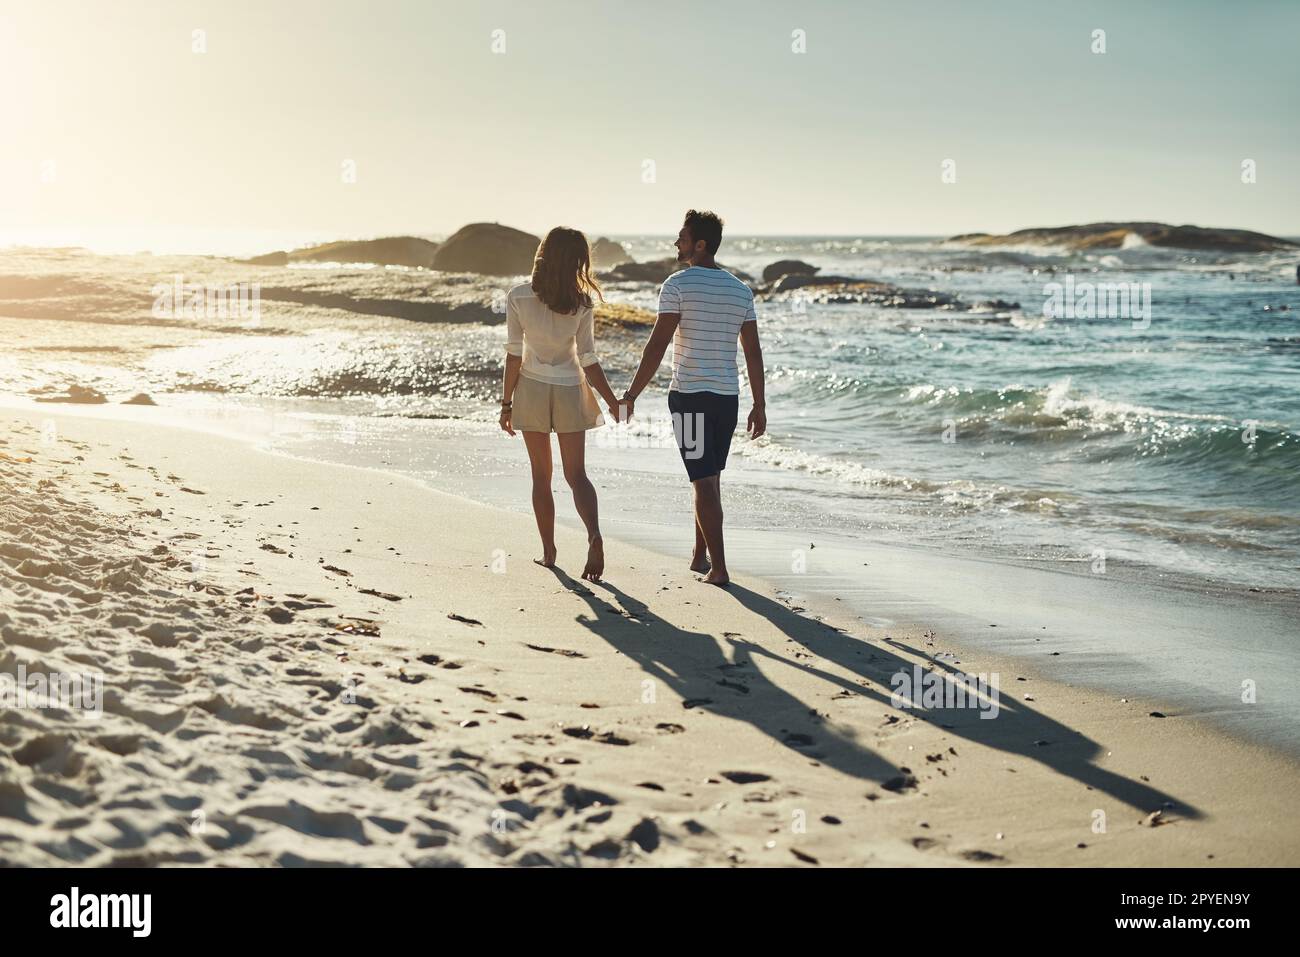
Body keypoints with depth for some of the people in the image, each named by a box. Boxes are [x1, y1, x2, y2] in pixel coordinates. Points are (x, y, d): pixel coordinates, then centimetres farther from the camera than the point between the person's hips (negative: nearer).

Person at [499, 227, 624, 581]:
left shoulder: (518, 297, -10)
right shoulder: (581, 302, -10)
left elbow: (514, 353, -8)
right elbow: (588, 360, -8)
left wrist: (506, 402, 0)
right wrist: (613, 402, 2)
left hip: (531, 389, 0)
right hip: (570, 390, 0)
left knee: (541, 475, 12)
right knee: (576, 474, 6)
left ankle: (548, 551, 15)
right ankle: (594, 535, -17)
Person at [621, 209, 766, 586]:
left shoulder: (678, 285, -9)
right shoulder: (741, 290, 8)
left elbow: (657, 346, -13)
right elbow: (754, 352, 7)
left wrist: (632, 394, -7)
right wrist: (759, 405, 12)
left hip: (689, 396, -5)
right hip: (728, 397, 5)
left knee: (704, 483, -3)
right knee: (711, 480, 17)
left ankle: (719, 567, -5)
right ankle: (699, 556, 26)